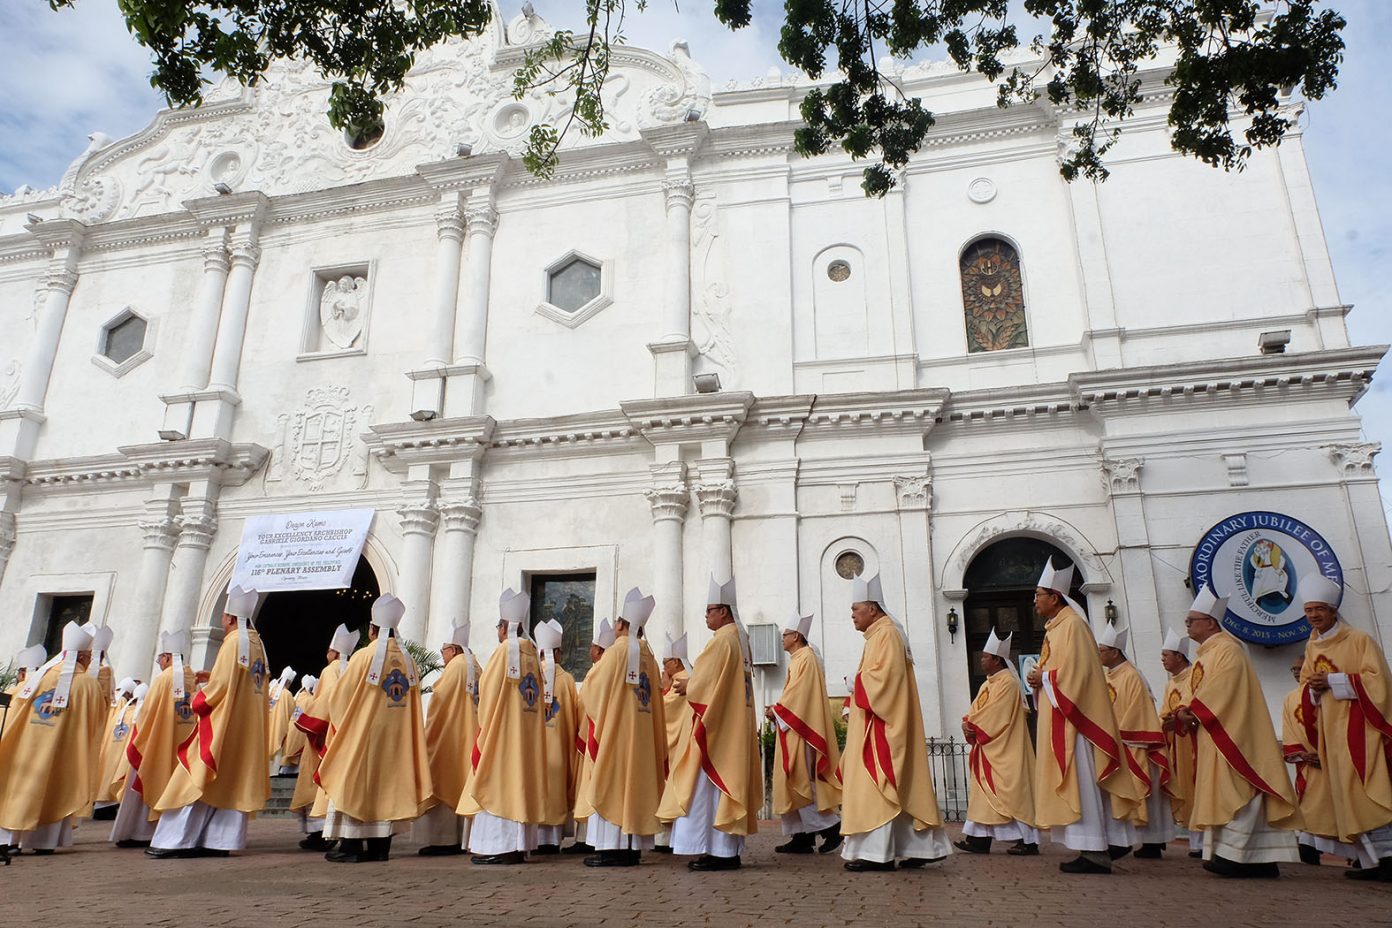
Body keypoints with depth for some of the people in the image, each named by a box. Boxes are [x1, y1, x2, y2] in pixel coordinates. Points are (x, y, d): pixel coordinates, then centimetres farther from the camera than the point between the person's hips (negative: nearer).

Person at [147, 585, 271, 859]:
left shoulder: (233, 642, -13)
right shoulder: (257, 643, 11)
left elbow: (220, 684, -17)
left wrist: (196, 703, -2)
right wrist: (212, 676, 21)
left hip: (222, 723, -8)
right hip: (248, 727, 8)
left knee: (199, 779, -2)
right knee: (232, 782, 8)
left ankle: (175, 840, 2)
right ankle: (220, 841, 8)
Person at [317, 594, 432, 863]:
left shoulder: (364, 656, -11)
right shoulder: (407, 660, 4)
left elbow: (340, 697, -4)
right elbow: (413, 702, 8)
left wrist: (341, 722, 14)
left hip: (363, 731, -5)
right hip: (395, 736, 5)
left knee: (355, 783, 3)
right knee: (386, 785, 9)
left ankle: (351, 846, 4)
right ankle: (379, 846, 11)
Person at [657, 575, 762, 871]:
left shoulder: (723, 639, -14)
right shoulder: (739, 639, 15)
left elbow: (707, 680, -17)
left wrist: (687, 686, 1)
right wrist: (691, 683, 12)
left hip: (717, 725, -10)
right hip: (733, 725, 10)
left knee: (711, 781, -5)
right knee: (727, 779, 10)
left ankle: (718, 851, -3)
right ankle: (728, 849, 14)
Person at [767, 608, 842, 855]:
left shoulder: (805, 659, -11)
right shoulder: (799, 659, 19)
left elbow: (798, 696, -19)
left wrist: (776, 710, -8)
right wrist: (777, 710, 7)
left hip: (801, 731, -10)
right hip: (794, 729, 10)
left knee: (801, 781, -9)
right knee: (796, 782, 8)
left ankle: (830, 827, -3)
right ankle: (803, 836, 9)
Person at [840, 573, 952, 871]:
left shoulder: (886, 634, -12)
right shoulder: (878, 635, 19)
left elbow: (886, 676, -22)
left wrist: (857, 684, -10)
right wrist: (859, 686, 9)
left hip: (882, 726, -10)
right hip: (878, 723, 10)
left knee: (877, 783, -10)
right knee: (902, 786, 9)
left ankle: (877, 851, -8)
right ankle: (918, 847, 13)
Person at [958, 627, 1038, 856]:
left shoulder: (1008, 683, -13)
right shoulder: (988, 684, 16)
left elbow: (996, 715, -19)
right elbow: (977, 711, 13)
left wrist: (973, 726, -13)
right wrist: (967, 723, -6)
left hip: (1003, 749, -9)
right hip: (987, 747, 9)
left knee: (1011, 790, -6)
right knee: (986, 791, 7)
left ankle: (1028, 841, 2)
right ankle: (980, 839, 8)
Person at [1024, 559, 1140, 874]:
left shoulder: (1072, 625, -12)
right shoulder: (1056, 627, 18)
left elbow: (1077, 671, -21)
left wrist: (1043, 677, -11)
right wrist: (1040, 679, 4)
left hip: (1073, 717, -10)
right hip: (1059, 716, 10)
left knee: (1081, 778, -8)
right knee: (1076, 779, 10)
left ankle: (1095, 852, -5)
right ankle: (1098, 847, 16)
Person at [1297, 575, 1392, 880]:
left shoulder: (1359, 640, -5)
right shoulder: (1312, 646, 14)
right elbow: (1306, 683, 20)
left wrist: (1332, 681, -16)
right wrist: (1313, 688, -2)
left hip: (1357, 726, -6)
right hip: (1331, 729, 6)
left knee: (1364, 791, -14)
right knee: (1346, 796, 6)